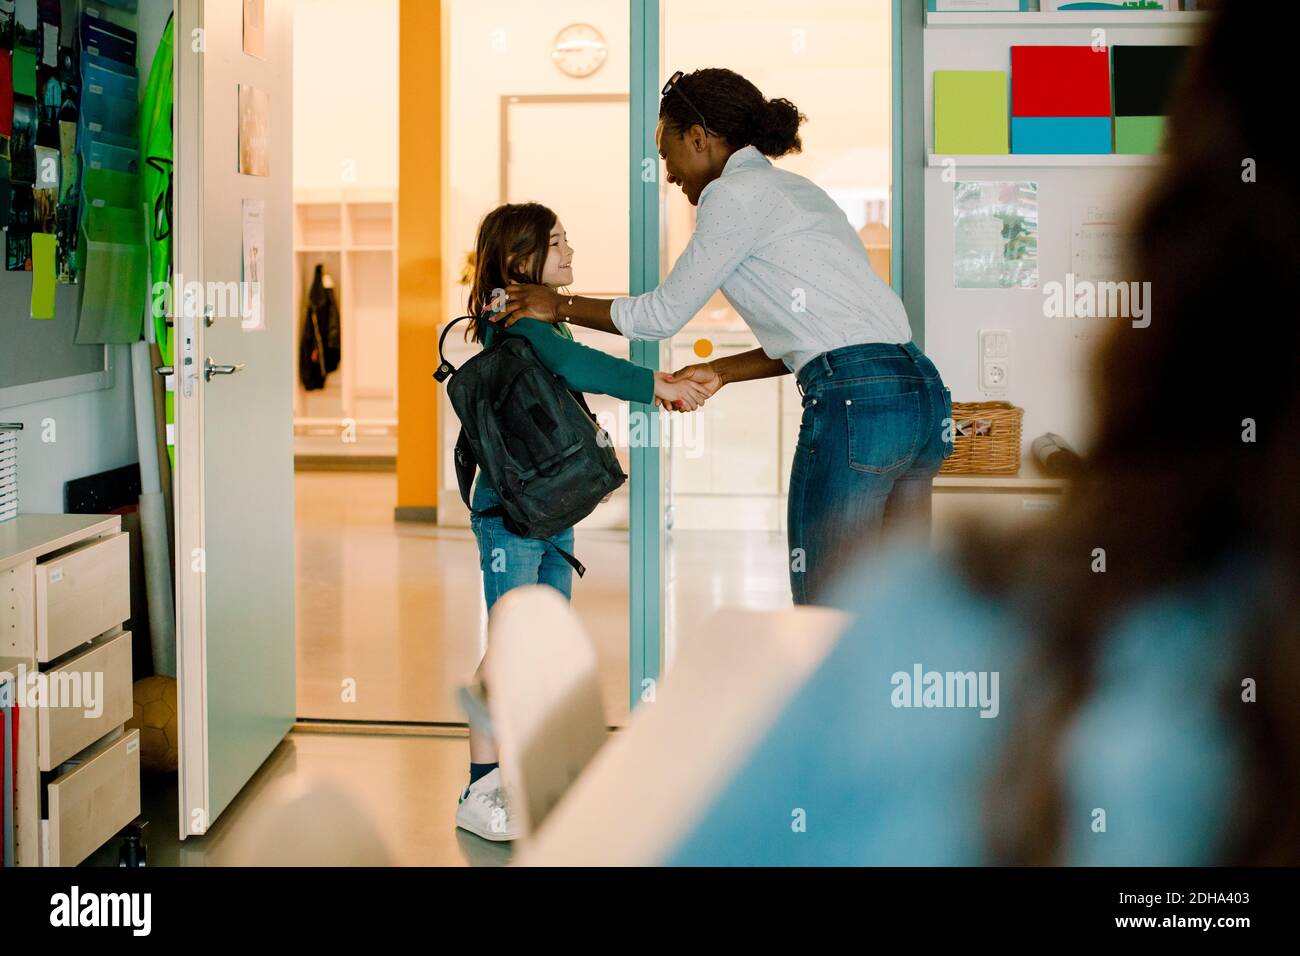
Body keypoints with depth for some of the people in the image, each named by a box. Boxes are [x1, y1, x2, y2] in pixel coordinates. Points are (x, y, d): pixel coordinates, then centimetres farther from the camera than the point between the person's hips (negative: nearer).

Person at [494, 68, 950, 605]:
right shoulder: (795, 190, 24)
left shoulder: (735, 193, -2)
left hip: (855, 403, -9)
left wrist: (561, 307, 14)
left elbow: (665, 314, 3)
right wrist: (721, 373, 24)